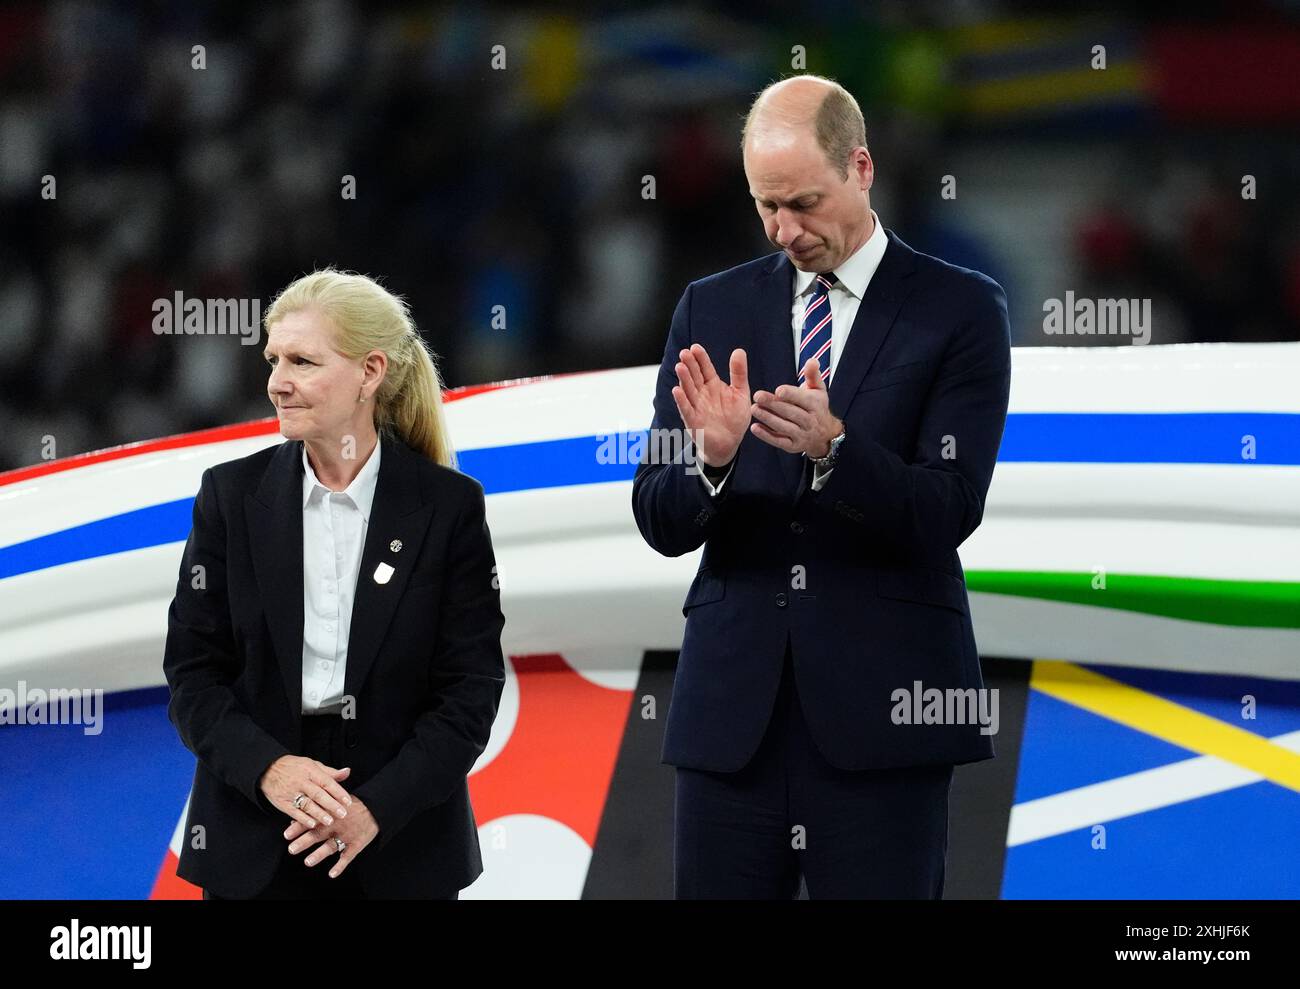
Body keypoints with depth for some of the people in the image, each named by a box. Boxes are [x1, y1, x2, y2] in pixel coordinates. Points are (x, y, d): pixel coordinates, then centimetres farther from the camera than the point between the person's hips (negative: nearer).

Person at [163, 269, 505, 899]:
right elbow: (193, 669, 0)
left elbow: (472, 686, -5)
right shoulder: (232, 494, 1)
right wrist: (266, 767, -17)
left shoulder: (449, 505, -3)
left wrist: (378, 807, -17)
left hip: (402, 843, -1)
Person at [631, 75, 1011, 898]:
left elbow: (949, 511, -9)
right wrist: (712, 457, -16)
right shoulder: (712, 310, 10)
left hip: (881, 713, -3)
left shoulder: (961, 311, 1)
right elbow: (660, 523, 5)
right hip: (732, 705, 3)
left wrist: (832, 446, -25)